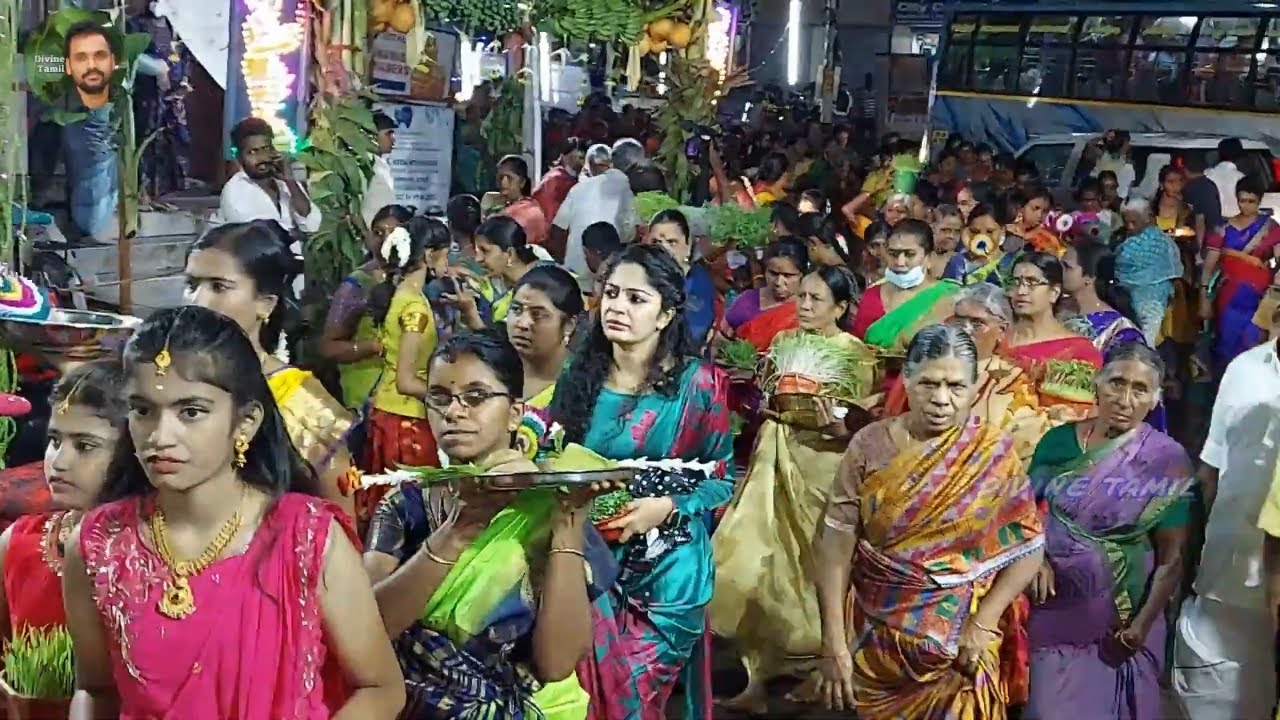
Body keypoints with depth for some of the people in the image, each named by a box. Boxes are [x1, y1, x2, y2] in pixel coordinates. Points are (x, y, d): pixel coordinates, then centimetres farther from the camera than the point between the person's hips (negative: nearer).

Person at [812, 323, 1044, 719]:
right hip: (875, 636, 1)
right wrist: (834, 645, -12)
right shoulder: (870, 444, -7)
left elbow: (1028, 546, -4)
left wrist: (983, 623, -13)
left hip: (958, 644, -1)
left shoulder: (994, 454, -7)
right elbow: (836, 544, -8)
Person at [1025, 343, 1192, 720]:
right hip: (1053, 610, 2)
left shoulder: (1167, 461, -10)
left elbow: (1172, 557, -9)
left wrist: (1143, 624, -14)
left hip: (1119, 622, -2)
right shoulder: (1058, 441, -3)